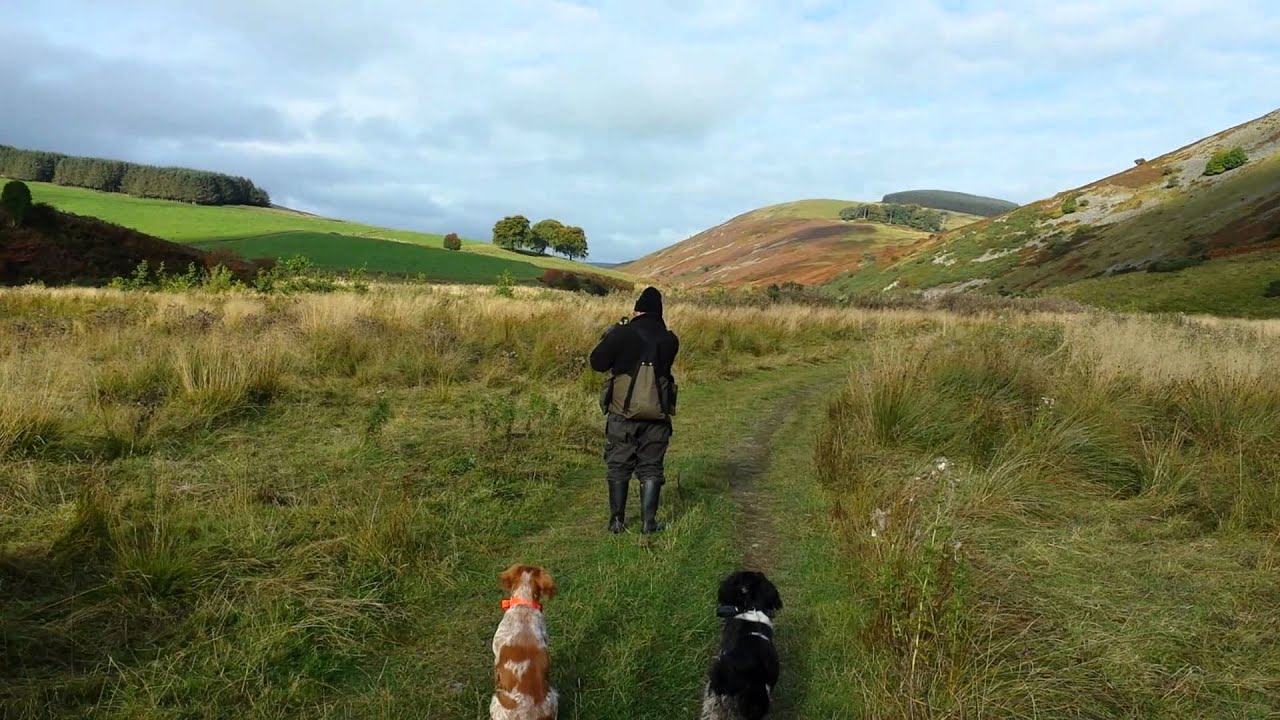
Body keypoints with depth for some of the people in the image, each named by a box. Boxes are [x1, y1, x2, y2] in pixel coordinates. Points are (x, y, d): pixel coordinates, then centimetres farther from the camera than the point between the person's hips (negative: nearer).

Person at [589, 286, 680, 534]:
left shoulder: (622, 334, -10)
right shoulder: (669, 339, 0)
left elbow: (597, 363, -4)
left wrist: (610, 337, 13)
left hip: (623, 413, -2)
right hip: (656, 415, 2)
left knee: (618, 467, 12)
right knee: (650, 468, 11)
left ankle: (617, 521, 15)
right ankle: (648, 522, 9)